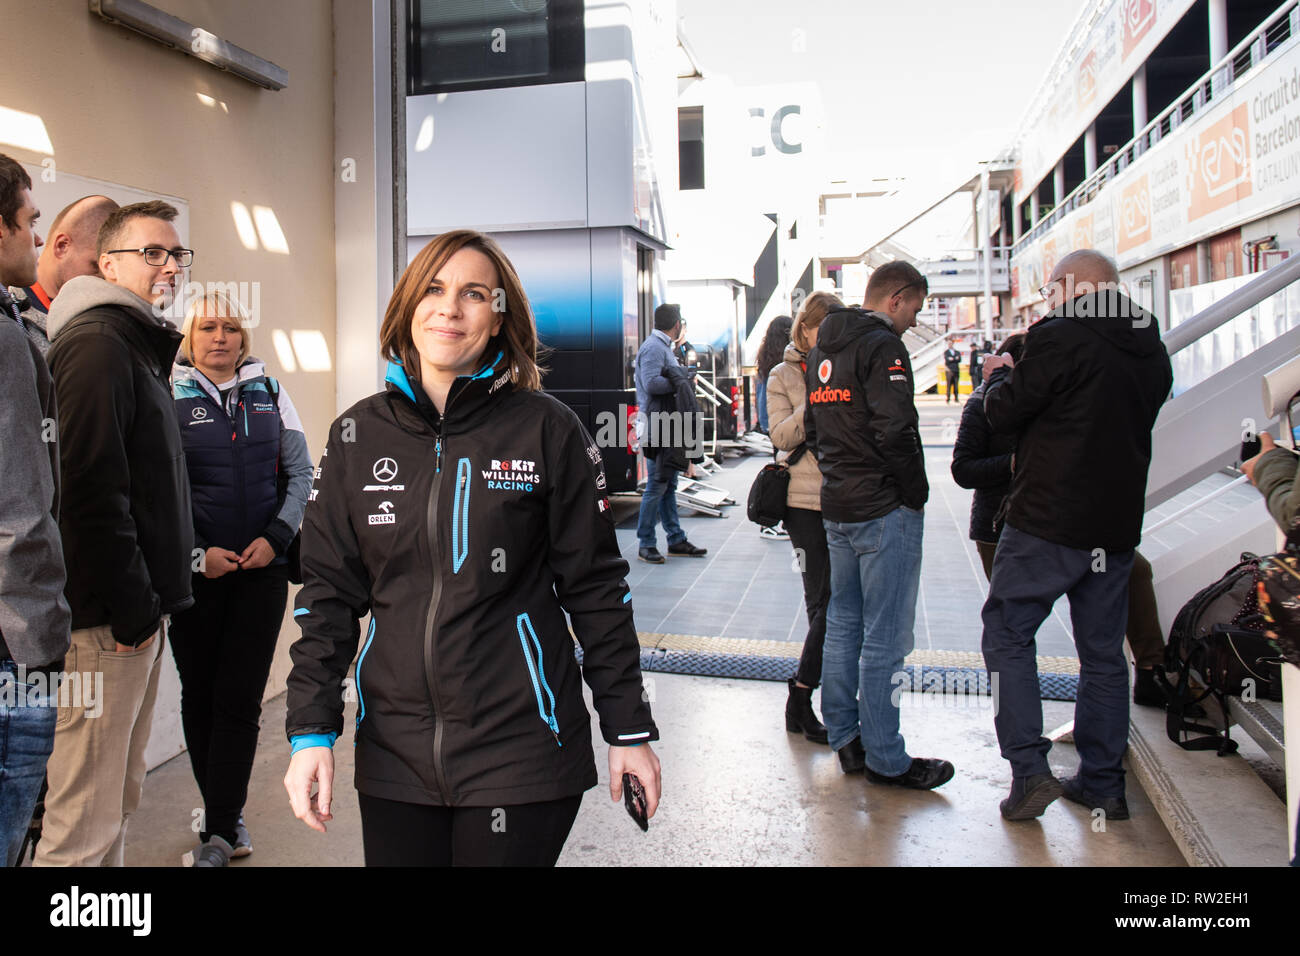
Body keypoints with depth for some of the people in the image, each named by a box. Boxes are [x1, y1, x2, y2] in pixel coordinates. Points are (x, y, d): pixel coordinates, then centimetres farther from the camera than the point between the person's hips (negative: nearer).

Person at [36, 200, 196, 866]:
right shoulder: (97, 342, -12)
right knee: (84, 819, -3)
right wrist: (134, 610, -18)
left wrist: (152, 599, 17)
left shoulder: (141, 345, 19)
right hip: (112, 617, -10)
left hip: (139, 609, 10)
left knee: (119, 796, 18)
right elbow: (93, 491, -21)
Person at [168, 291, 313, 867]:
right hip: (196, 571, -1)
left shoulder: (270, 394, 9)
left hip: (264, 567, 1)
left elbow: (300, 473, 9)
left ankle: (220, 828, 6)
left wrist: (276, 537, -4)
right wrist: (196, 553, -10)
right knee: (200, 695, 7)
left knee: (239, 696, -1)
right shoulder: (168, 397, 2)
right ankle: (226, 819, 22)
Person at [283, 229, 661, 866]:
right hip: (392, 753, 3)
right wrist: (310, 730, -1)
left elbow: (596, 587, -1)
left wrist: (629, 730, 0)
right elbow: (327, 591, 6)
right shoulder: (357, 436, 4)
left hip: (521, 751, -2)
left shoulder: (547, 430, -5)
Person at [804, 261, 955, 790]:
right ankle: (885, 759, 6)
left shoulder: (822, 349, 15)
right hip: (885, 510, -9)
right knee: (885, 637, -2)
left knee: (842, 625, 15)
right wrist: (916, 492, -11)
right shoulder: (882, 346, -14)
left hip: (835, 508, 9)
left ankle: (845, 737, 26)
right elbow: (895, 431, -23)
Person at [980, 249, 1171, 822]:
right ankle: (1103, 784, 21)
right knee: (1103, 652, 13)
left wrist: (1001, 376, 14)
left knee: (1007, 635, 5)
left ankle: (1029, 770, -1)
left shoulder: (1060, 338, -13)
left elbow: (1004, 414, -7)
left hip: (1047, 524, -7)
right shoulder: (1151, 350, 10)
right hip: (1117, 527, 7)